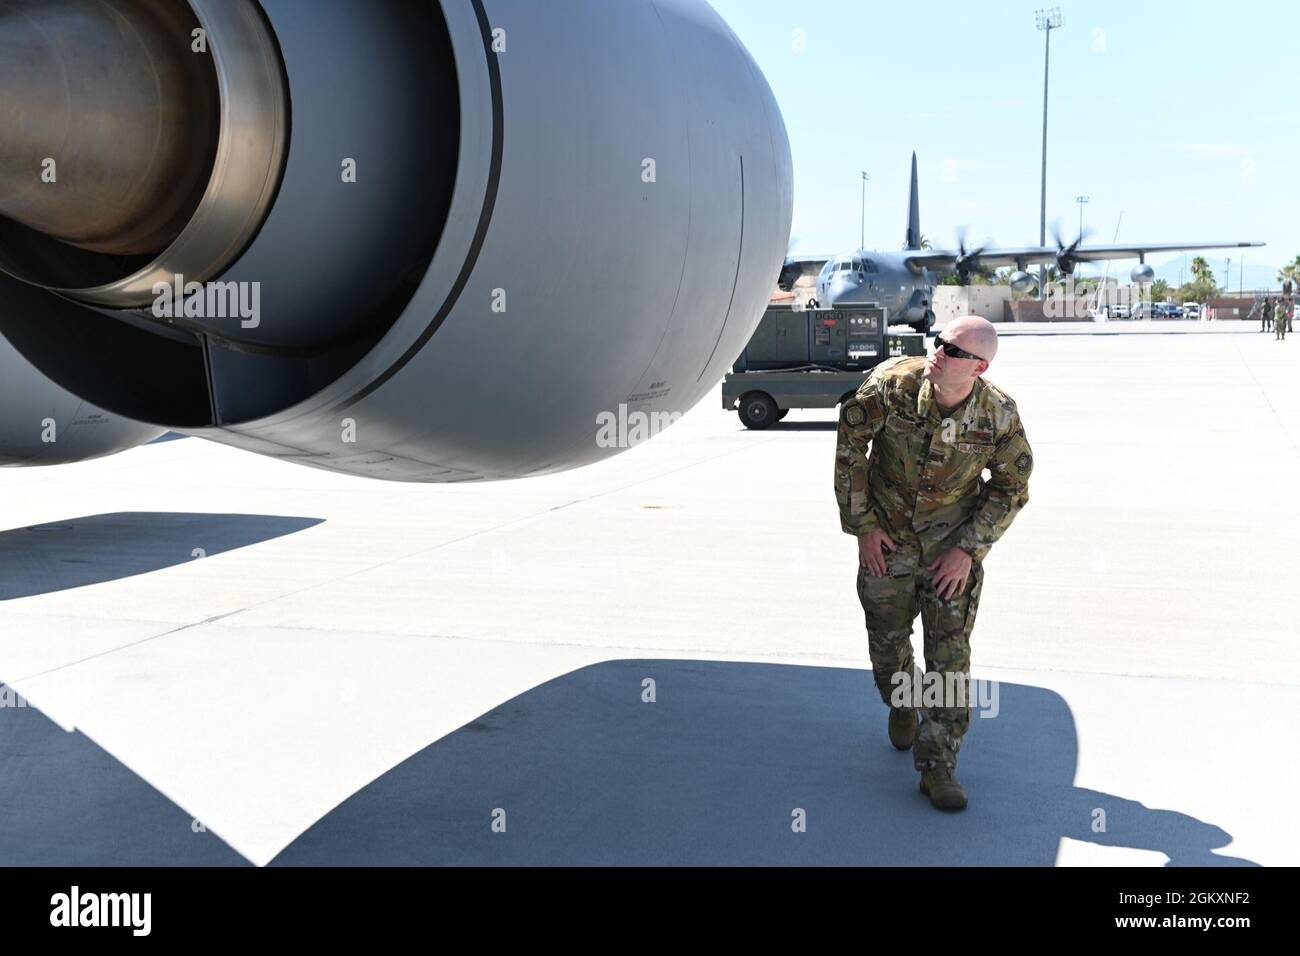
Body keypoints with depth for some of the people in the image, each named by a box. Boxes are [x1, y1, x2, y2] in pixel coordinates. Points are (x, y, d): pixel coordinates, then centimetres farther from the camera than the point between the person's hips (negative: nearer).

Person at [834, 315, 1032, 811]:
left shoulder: (999, 414, -17)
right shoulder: (892, 384, -19)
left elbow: (1011, 486, -3)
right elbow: (850, 443, -7)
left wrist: (969, 548, -12)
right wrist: (862, 524, -8)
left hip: (954, 544, -1)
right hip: (886, 538, 1)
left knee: (950, 653, -7)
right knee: (887, 641, 13)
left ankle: (938, 764, 2)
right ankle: (902, 704, 46)